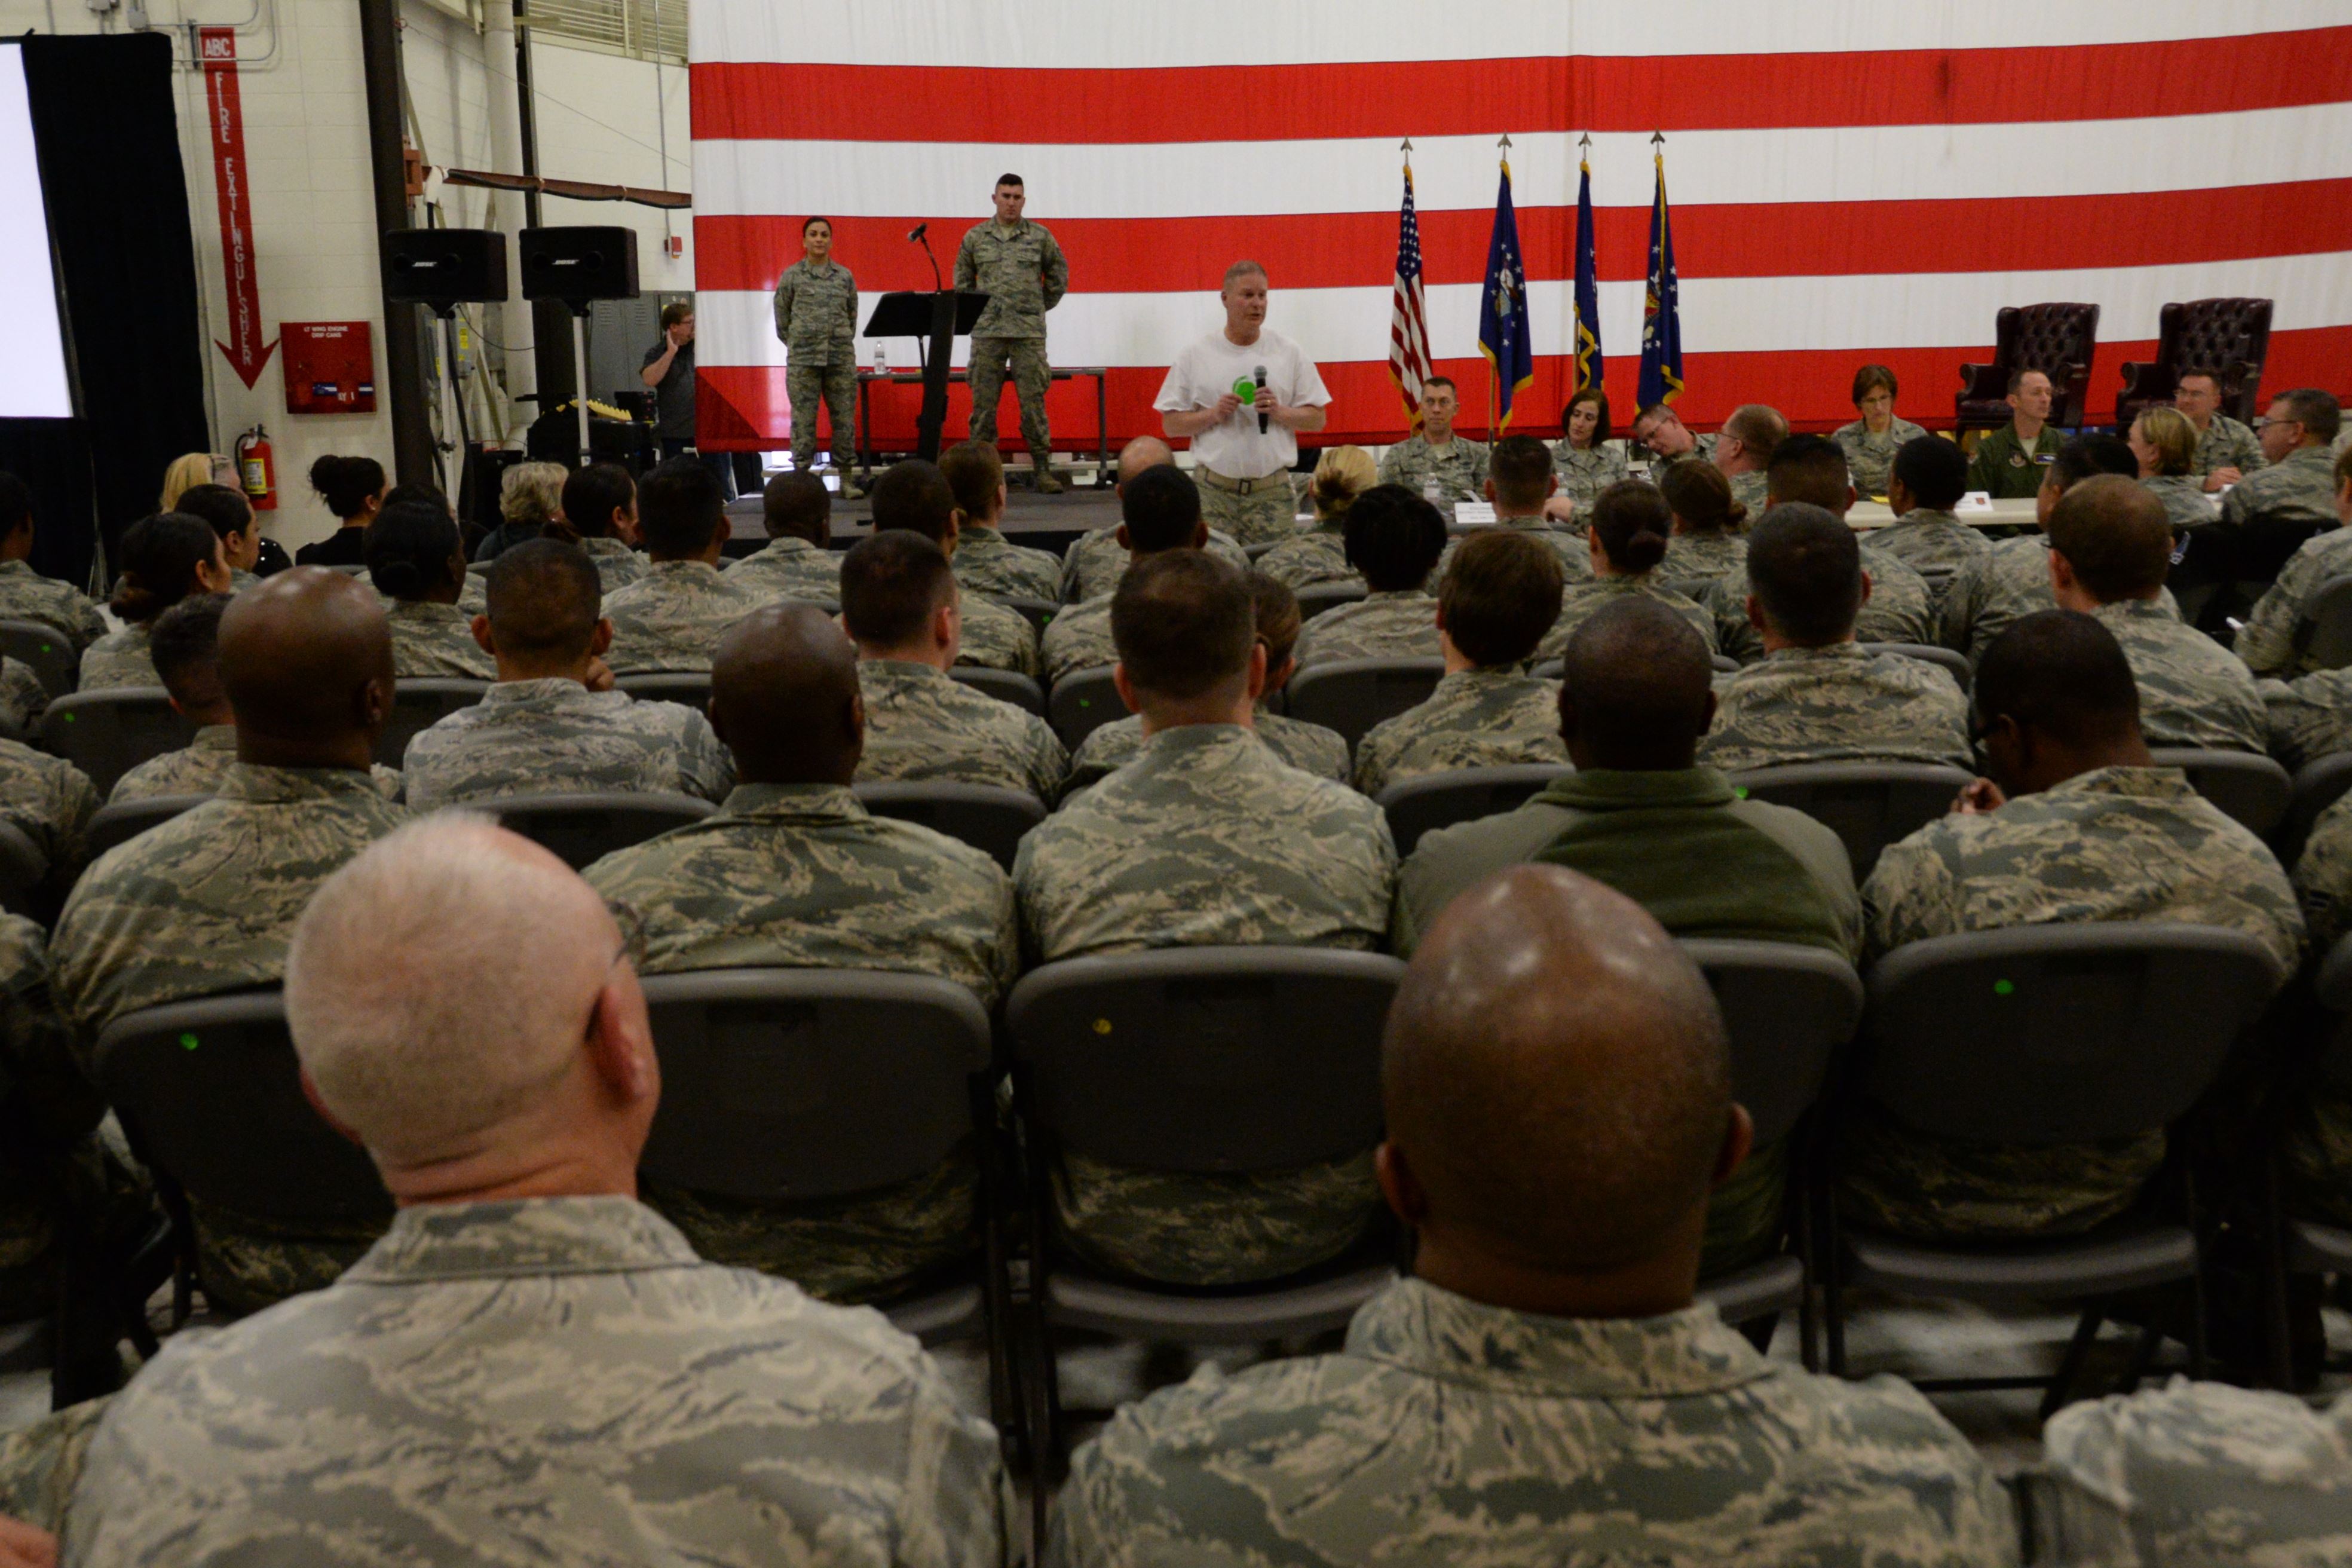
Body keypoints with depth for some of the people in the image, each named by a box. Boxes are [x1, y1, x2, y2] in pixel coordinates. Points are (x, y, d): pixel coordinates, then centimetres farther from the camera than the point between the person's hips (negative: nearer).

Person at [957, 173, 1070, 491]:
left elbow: (1059, 275, 15)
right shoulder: (975, 237, 8)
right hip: (987, 331, 1)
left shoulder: (1040, 236, 6)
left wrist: (1040, 308, 13)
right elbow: (962, 279, 16)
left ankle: (1043, 469, 4)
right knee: (984, 402, 2)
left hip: (1029, 333, -1)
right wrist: (973, 310, 10)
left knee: (1033, 402, -1)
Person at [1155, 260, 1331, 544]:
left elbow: (1317, 419, 8)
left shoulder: (1290, 353, 7)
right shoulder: (1194, 355, 5)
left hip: (1272, 490, 1)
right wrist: (1213, 414, -12)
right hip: (1213, 489, -1)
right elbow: (1170, 425, 4)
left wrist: (1279, 411, -11)